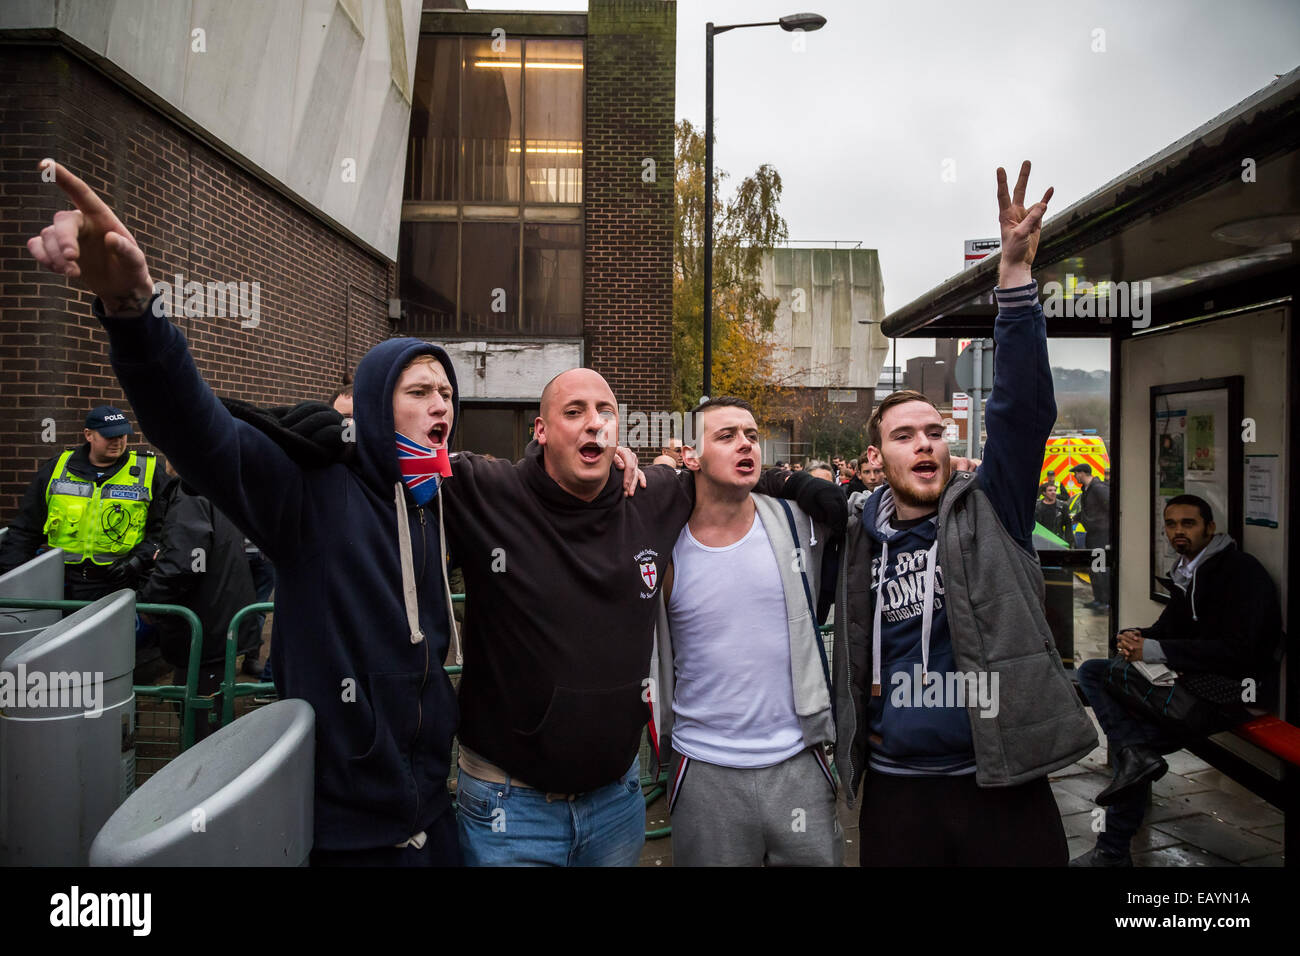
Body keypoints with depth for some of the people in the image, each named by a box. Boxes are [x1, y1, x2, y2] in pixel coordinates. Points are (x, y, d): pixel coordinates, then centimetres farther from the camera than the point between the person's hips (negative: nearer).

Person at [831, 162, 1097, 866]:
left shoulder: (989, 509, -2)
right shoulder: (859, 533, 4)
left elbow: (1022, 409, -16)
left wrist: (1015, 273, -24)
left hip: (1005, 788, -2)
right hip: (896, 791, 2)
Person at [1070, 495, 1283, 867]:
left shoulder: (1241, 571, -11)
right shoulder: (1187, 573, 15)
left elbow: (1237, 650, -21)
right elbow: (1167, 629, 20)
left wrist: (1153, 651, -21)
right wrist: (1134, 637, -6)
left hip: (1234, 688, -9)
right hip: (1193, 679, 9)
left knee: (1138, 735, -24)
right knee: (1091, 670, -4)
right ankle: (1135, 753, -21)